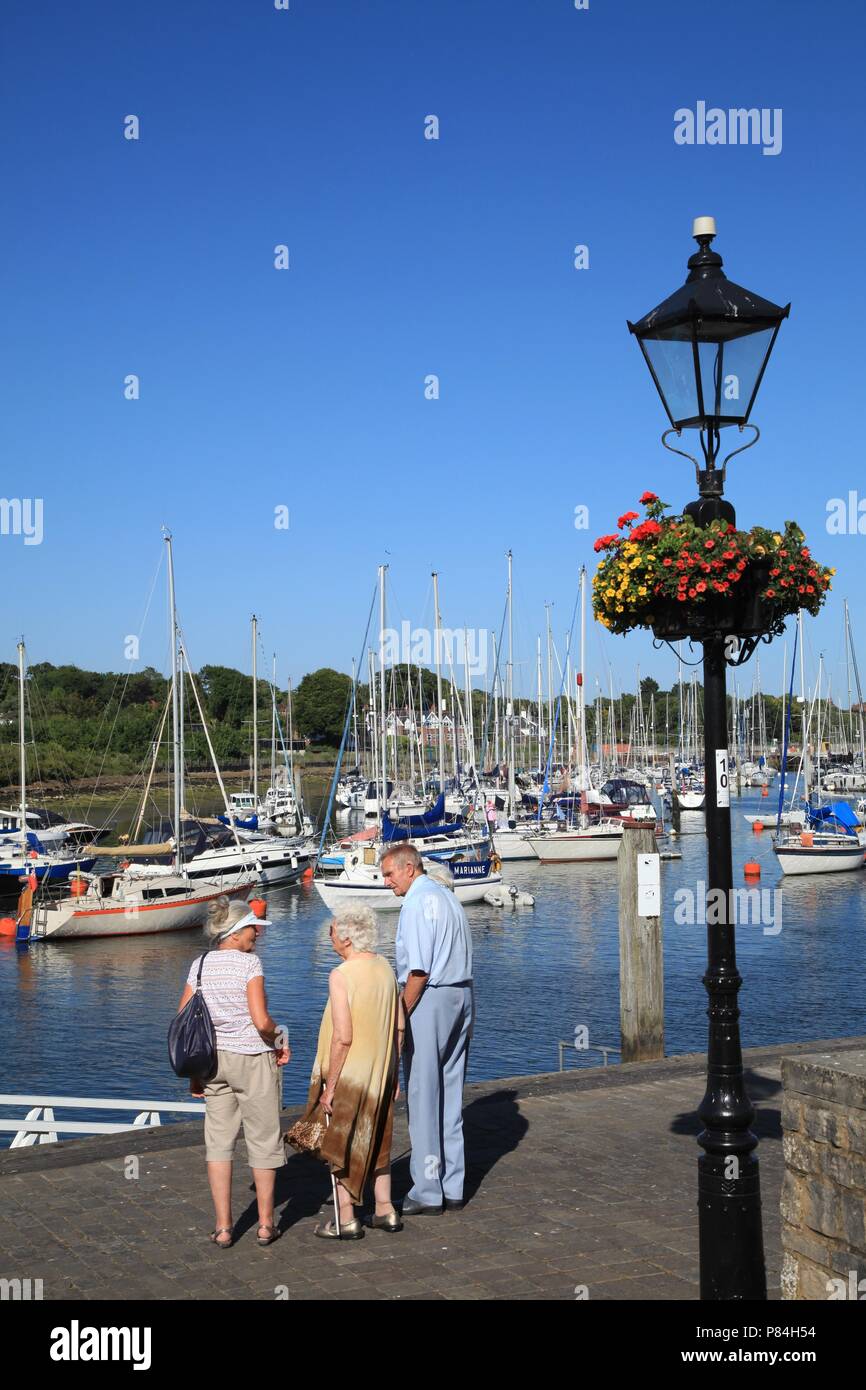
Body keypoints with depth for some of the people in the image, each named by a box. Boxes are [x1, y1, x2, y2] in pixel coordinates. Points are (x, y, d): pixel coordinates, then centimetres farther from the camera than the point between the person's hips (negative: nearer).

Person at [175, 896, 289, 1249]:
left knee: (218, 1141, 12)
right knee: (263, 1140, 9)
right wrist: (278, 1042, 0)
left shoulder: (199, 966, 3)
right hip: (252, 1059, -5)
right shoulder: (249, 963, -14)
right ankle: (265, 1224, 18)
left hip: (213, 1058, 5)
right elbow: (261, 1021, -21)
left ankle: (223, 1227, 15)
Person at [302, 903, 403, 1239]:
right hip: (380, 1075, 7)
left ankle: (346, 1220, 15)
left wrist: (329, 1086, -15)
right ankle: (386, 1211, 26)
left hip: (348, 1076, -7)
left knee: (340, 1147, 8)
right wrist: (393, 1072, 16)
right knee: (376, 1142, 21)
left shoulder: (341, 976, -20)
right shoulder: (385, 968, 1)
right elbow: (399, 1026, 7)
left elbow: (343, 1037, -23)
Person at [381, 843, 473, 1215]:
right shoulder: (447, 896, 15)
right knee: (451, 1093, 13)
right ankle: (453, 1189, 18)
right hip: (461, 995, 9)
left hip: (429, 1000, -9)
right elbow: (459, 957, 12)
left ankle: (428, 1193, 4)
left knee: (423, 1096, -1)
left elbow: (418, 970, -18)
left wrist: (401, 1015, -12)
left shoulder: (416, 903, -13)